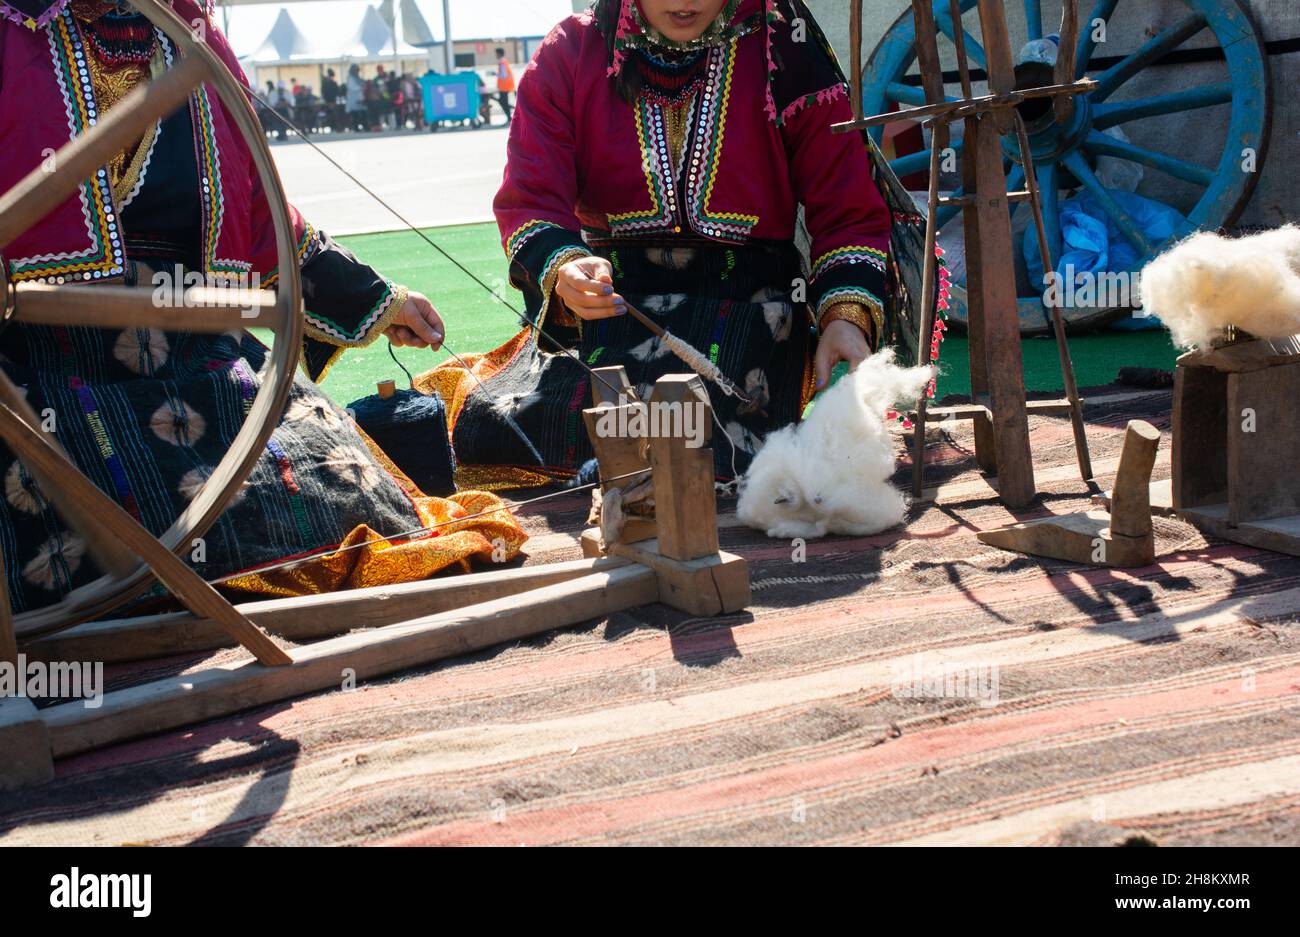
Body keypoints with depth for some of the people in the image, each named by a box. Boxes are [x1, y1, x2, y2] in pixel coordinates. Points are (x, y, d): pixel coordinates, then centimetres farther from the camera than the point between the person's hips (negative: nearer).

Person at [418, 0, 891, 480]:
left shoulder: (784, 49, 0)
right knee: (485, 430, -22)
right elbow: (528, 203, -4)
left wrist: (846, 316, -18)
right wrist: (564, 270, -27)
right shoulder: (570, 53, 3)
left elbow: (849, 213, 0)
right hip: (608, 301, 1)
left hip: (745, 307, -1)